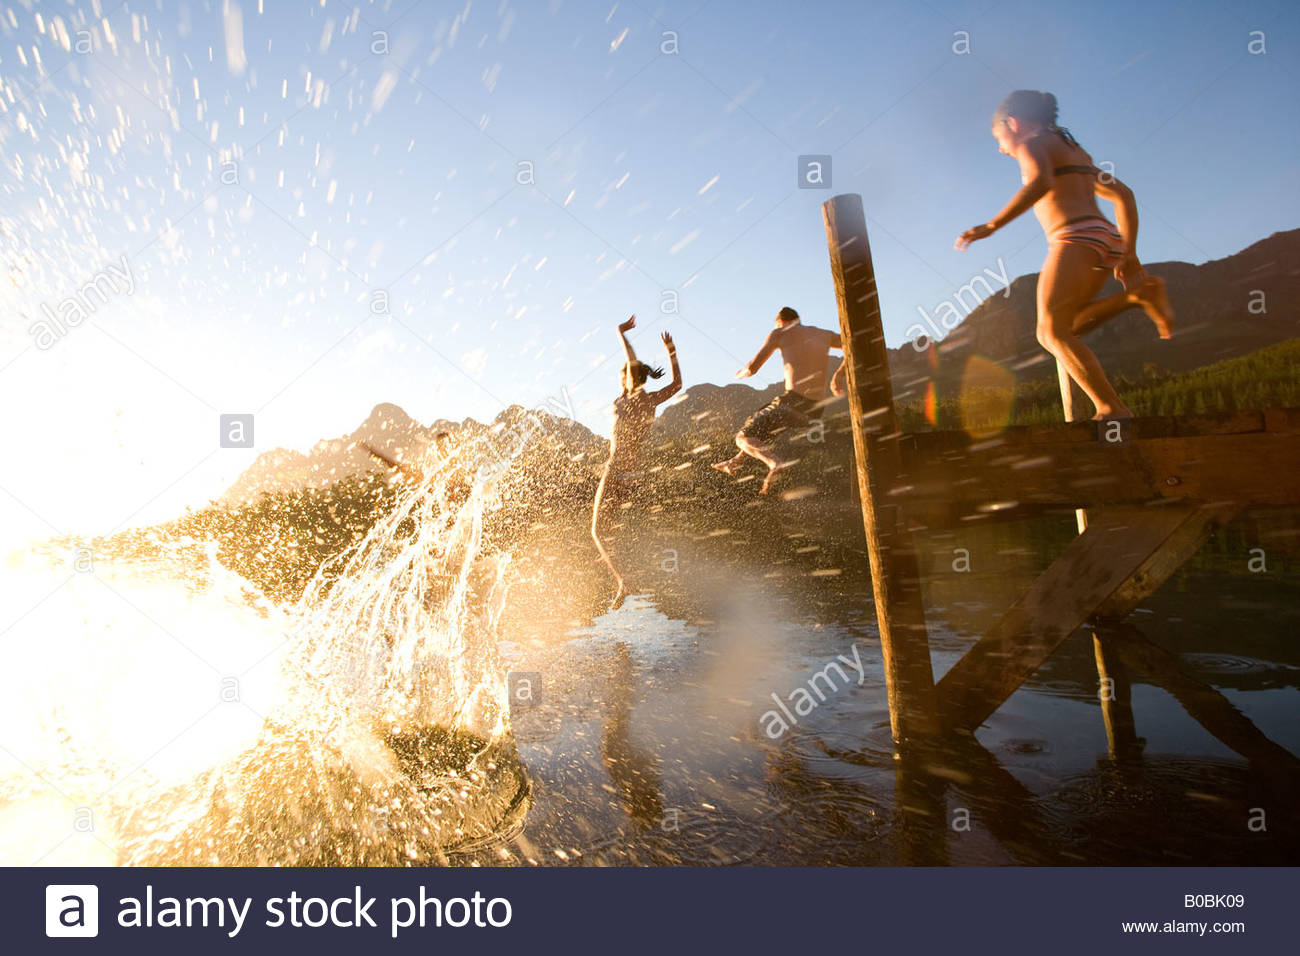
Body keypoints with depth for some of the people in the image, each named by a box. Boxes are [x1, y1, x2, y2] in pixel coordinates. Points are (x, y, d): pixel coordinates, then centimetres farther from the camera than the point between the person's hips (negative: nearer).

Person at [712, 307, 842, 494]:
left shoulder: (779, 333, 6)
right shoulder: (824, 334, 19)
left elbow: (753, 367, 2)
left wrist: (741, 374, 24)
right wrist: (839, 374, 24)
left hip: (793, 400, -7)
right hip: (817, 408, 7)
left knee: (743, 438, 3)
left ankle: (777, 462, -24)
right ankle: (736, 461, 40)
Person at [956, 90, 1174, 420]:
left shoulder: (1031, 144, 3)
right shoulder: (1074, 150, 29)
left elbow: (1041, 182, -21)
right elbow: (1124, 195, 25)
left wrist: (992, 225, -26)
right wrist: (1129, 253, 22)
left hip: (1076, 238, -9)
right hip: (1107, 240, 9)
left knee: (1053, 333, -14)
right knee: (1067, 328, 12)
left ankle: (1112, 409, -25)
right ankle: (1139, 293, -2)